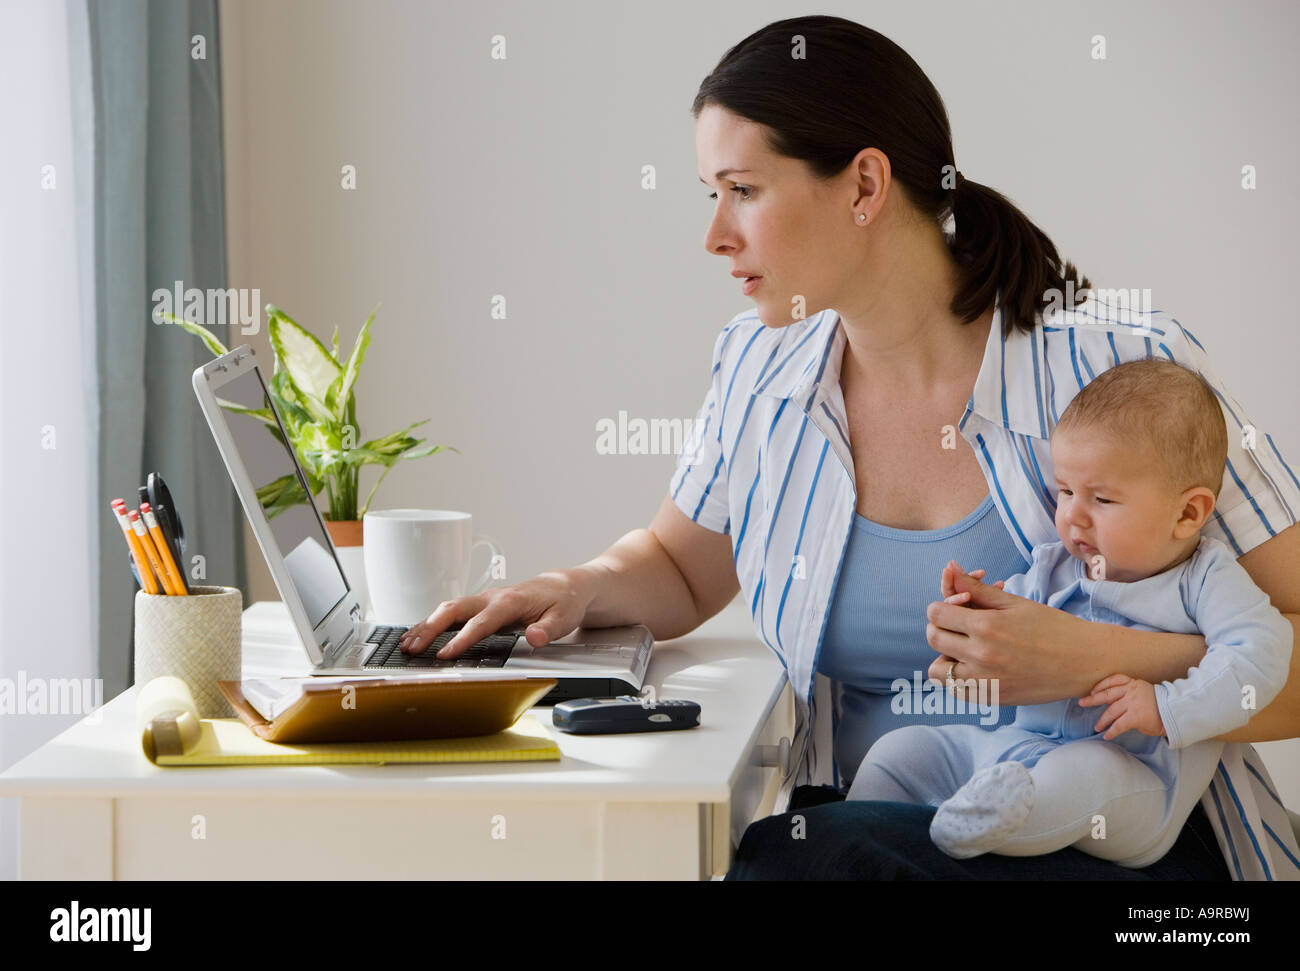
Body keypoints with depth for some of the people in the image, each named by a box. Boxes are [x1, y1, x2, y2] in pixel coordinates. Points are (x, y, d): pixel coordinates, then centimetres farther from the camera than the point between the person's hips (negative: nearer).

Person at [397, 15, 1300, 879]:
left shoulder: (1121, 367, -10)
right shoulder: (760, 370, 7)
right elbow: (681, 567, 27)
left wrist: (1096, 661, -24)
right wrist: (580, 589, 5)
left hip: (1113, 844, -5)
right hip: (862, 821, 5)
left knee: (779, 858, -33)